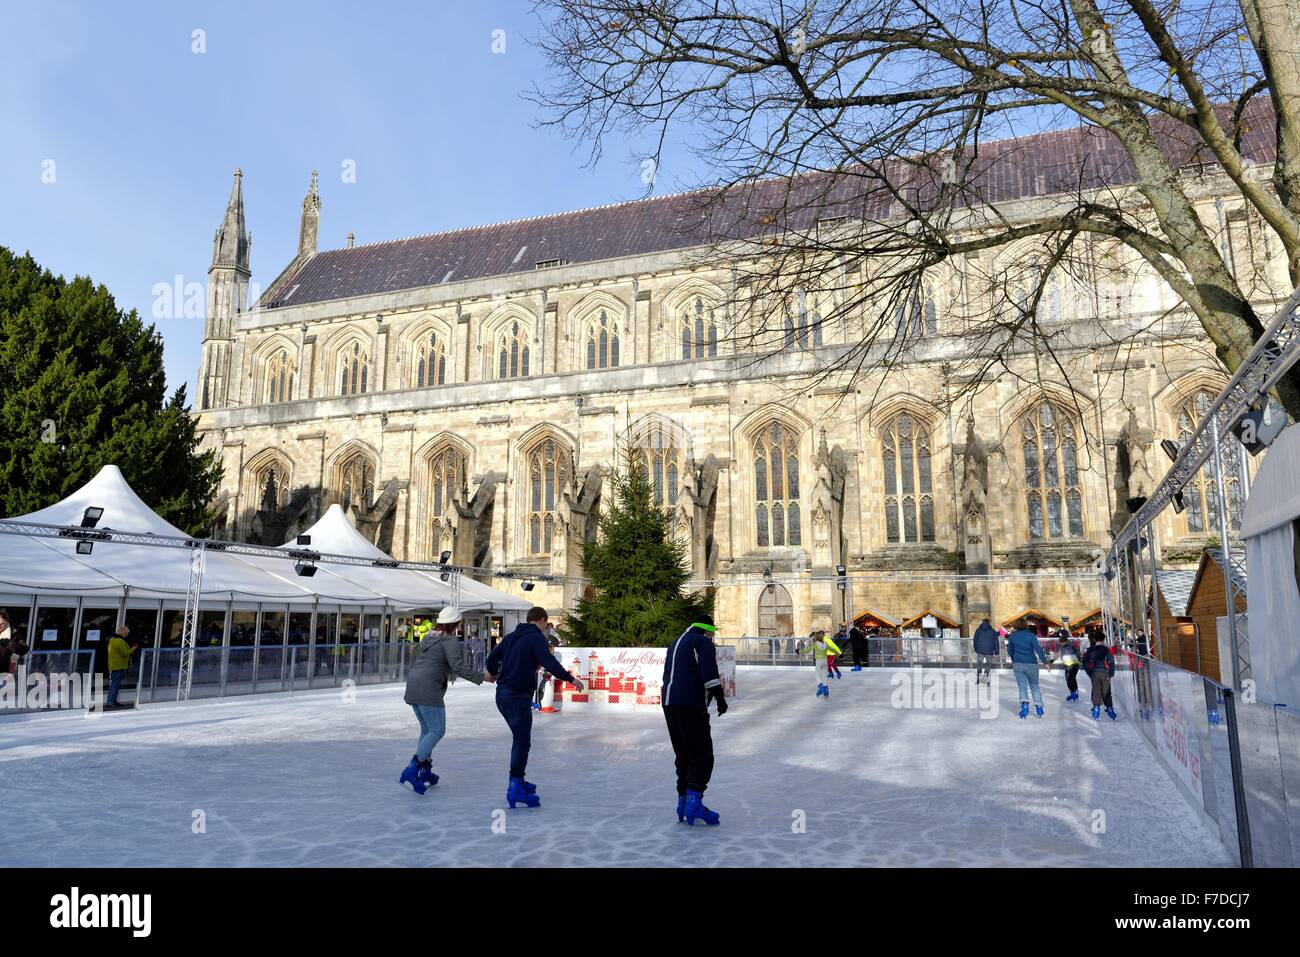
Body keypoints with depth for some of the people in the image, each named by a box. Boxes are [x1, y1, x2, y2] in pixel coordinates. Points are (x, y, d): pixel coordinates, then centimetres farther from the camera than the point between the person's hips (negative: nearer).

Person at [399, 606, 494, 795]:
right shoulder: (450, 640, -9)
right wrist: (482, 677, -14)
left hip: (413, 687, 9)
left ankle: (425, 772, 19)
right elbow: (458, 667, -19)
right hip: (429, 691, -9)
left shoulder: (428, 637, 17)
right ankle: (411, 771, -11)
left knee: (426, 730, 18)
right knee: (437, 731, -4)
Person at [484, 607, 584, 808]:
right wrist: (570, 678, -21)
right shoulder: (536, 637, -8)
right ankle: (515, 788, -13)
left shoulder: (511, 637, 16)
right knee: (522, 741, -8)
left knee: (519, 738, 20)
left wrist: (492, 673, 44)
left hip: (502, 693, 9)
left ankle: (517, 781, 27)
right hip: (518, 695, -9)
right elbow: (548, 661, -22)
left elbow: (493, 657, 24)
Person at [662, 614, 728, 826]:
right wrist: (720, 696, -8)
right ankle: (694, 802, -15)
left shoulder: (675, 643, 24)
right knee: (702, 754, -5)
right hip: (691, 705, -8)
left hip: (669, 703, 8)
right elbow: (709, 673, -14)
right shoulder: (703, 642, -1)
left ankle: (683, 800, 17)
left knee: (683, 753, 15)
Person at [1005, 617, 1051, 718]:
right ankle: (1039, 707, 9)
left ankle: (1024, 704, -21)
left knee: (1022, 687, 1)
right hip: (1031, 664, -1)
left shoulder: (1012, 635, 5)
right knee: (1034, 686, 14)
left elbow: (1009, 650, 14)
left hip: (1018, 664, 1)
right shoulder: (1031, 635, -4)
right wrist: (1045, 662, -18)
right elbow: (1038, 649, -15)